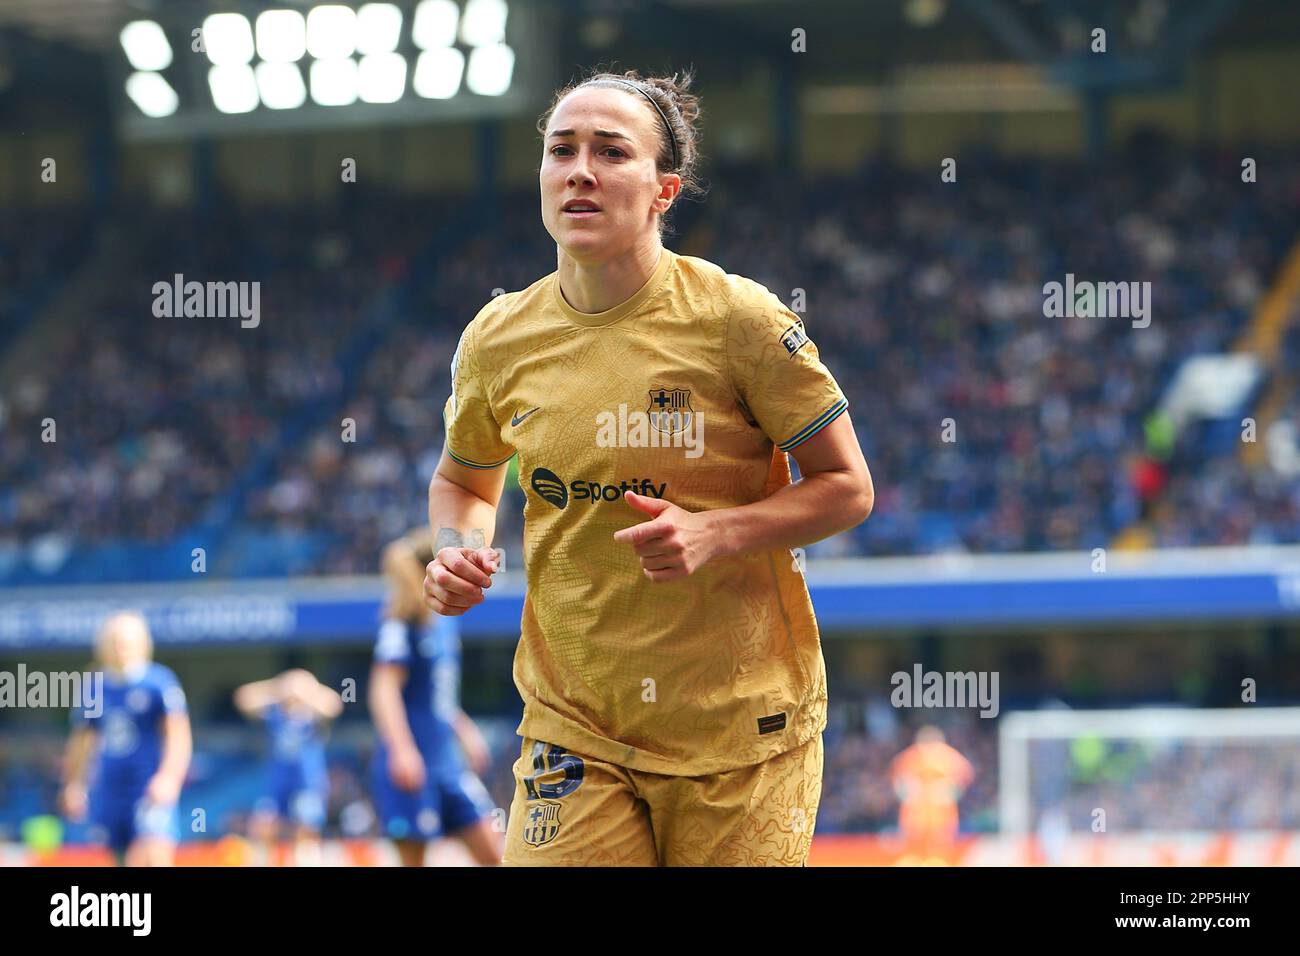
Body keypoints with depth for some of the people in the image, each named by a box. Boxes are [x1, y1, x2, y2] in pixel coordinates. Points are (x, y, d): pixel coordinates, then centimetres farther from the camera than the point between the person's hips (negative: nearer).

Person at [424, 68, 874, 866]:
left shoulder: (740, 320, -8)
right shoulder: (498, 340, 2)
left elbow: (847, 489, -3)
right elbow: (464, 479, 21)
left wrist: (715, 534, -18)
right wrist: (459, 554, -2)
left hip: (741, 728, -2)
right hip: (573, 730, 2)